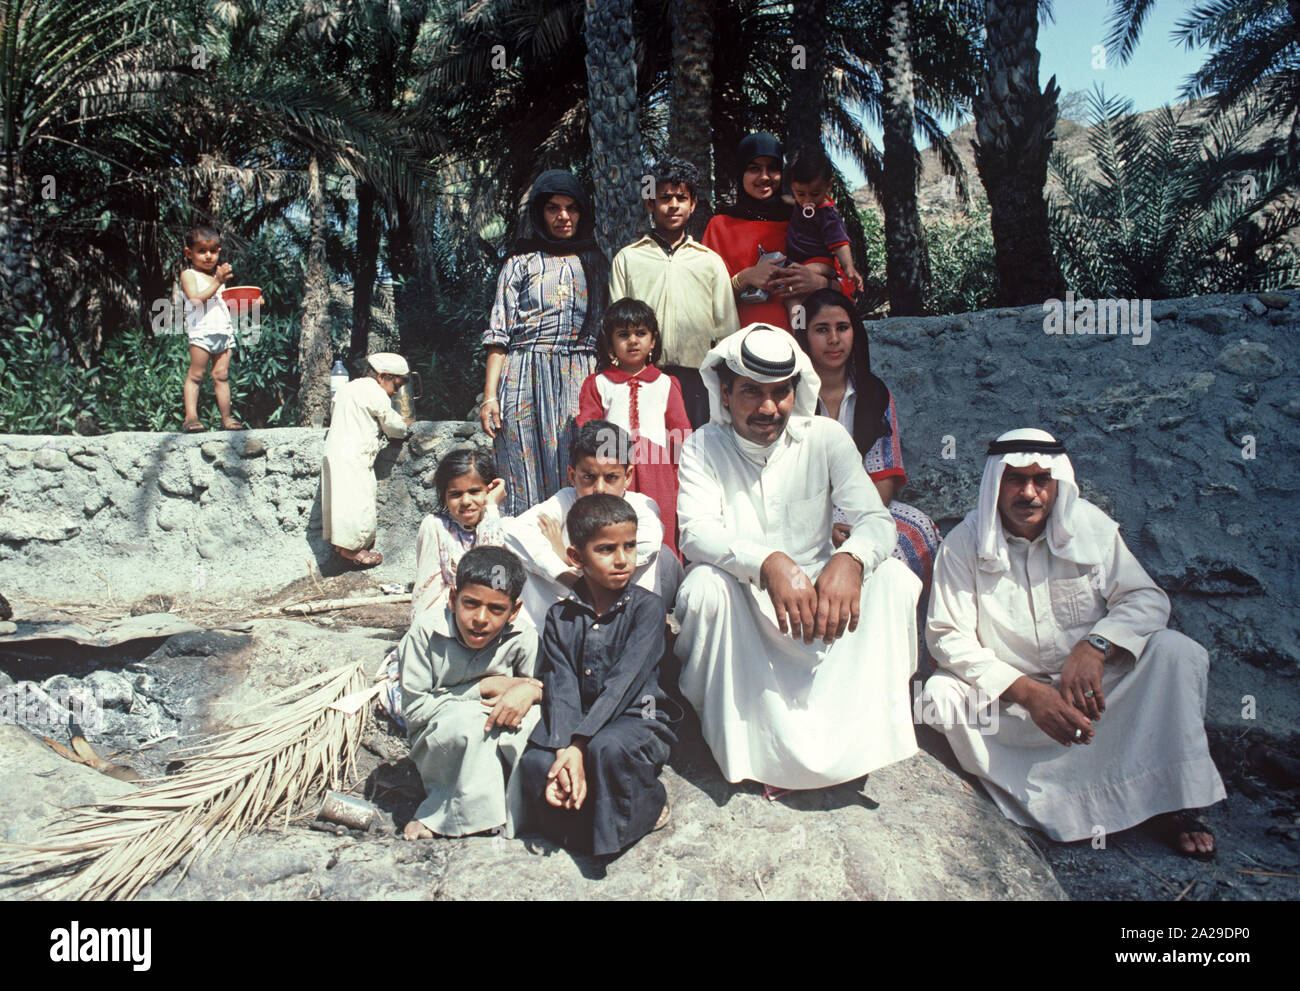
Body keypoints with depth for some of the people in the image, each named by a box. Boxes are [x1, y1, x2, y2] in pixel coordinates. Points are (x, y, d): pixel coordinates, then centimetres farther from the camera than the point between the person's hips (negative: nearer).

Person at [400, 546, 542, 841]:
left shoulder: (523, 639, -12)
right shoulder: (426, 630, -16)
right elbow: (414, 709, -14)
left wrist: (530, 689, -32)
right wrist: (484, 687, -19)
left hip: (498, 748, 3)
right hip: (437, 747, -2)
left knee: (536, 719, -29)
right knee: (470, 716, -34)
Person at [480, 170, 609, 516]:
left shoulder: (596, 263, 18)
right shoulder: (521, 263, 11)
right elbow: (499, 333, 4)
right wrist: (489, 396, -5)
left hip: (580, 382, 2)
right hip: (526, 381, -1)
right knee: (526, 482, -3)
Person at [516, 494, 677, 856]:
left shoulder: (647, 607, -6)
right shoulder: (560, 616, 4)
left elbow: (623, 683, -17)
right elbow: (561, 690, -7)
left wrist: (578, 746, -27)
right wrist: (565, 750, -25)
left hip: (637, 720, -3)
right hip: (577, 725, 3)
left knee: (608, 748, -35)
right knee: (535, 764, -26)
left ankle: (648, 807, -6)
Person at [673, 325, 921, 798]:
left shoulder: (825, 437, -4)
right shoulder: (704, 447, -7)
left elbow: (876, 519, -12)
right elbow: (696, 531, -21)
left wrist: (850, 559, -37)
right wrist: (769, 563, -41)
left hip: (819, 594, 2)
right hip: (743, 602, -1)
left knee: (894, 578, -22)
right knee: (704, 586, -33)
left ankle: (856, 733, -16)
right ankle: (746, 744, -15)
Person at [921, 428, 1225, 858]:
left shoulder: (1090, 525, -2)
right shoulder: (965, 544, -9)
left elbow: (1147, 599, -6)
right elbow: (948, 636, -14)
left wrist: (1095, 646, -27)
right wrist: (1026, 692, -26)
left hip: (1094, 683, 2)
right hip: (1008, 697, -1)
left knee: (1177, 652, -22)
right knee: (941, 697, -29)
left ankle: (1171, 800, -15)